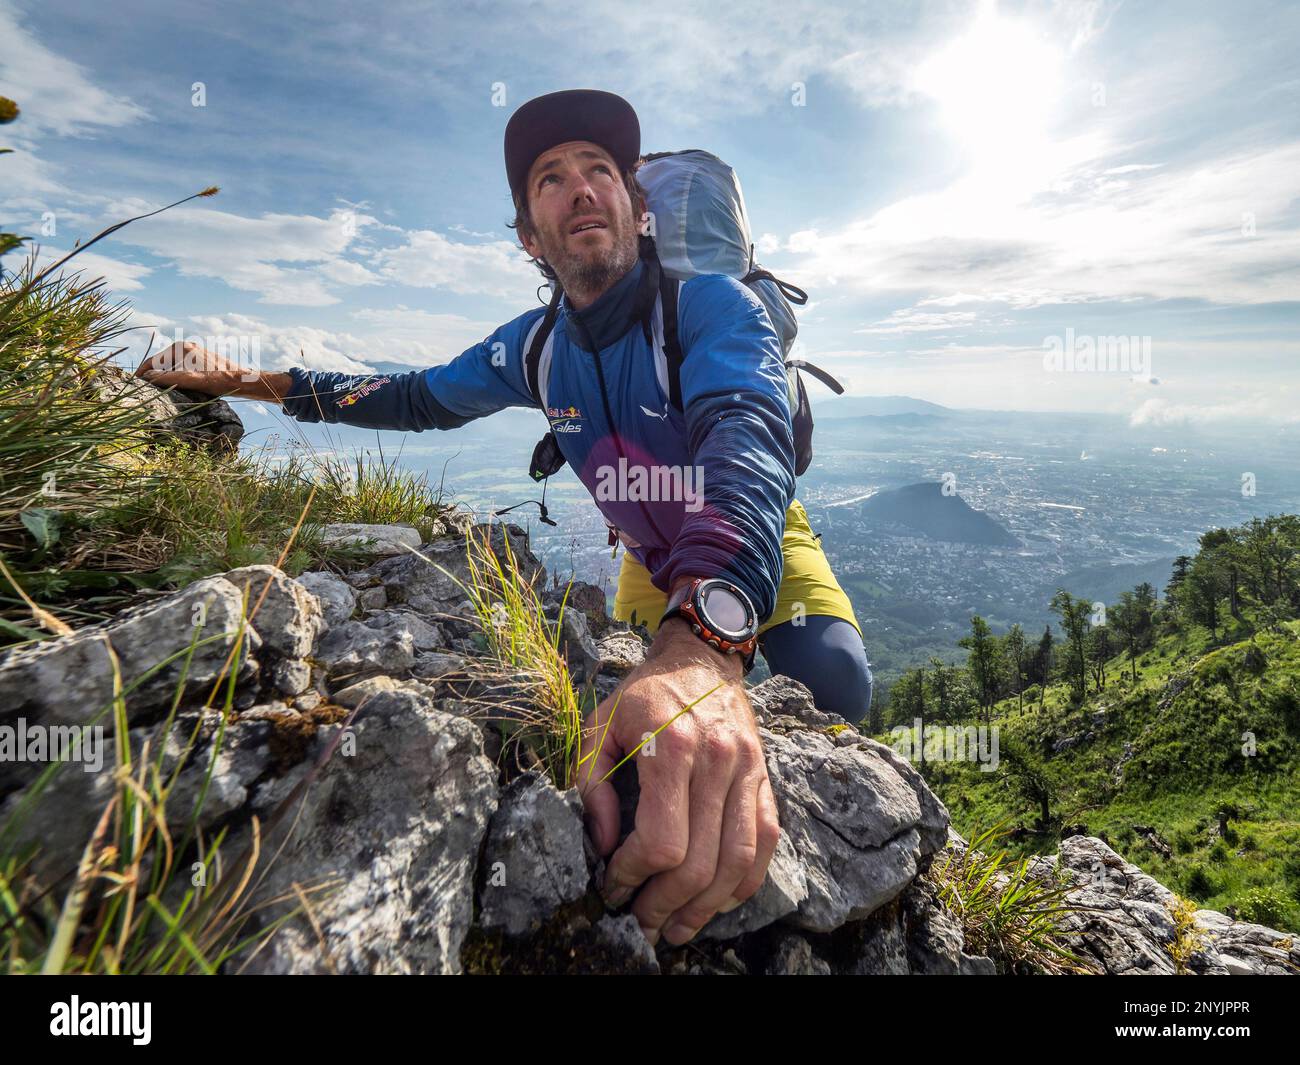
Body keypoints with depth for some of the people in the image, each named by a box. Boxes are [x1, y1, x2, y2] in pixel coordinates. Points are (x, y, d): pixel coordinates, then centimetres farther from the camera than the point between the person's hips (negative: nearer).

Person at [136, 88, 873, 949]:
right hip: (651, 556, 5)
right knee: (623, 695, 11)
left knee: (831, 681, -25)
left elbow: (748, 437, -49)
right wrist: (248, 381, 0)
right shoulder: (534, 347, -11)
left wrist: (705, 643, -67)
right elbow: (422, 398, 4)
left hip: (760, 544, -4)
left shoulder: (712, 304, -29)